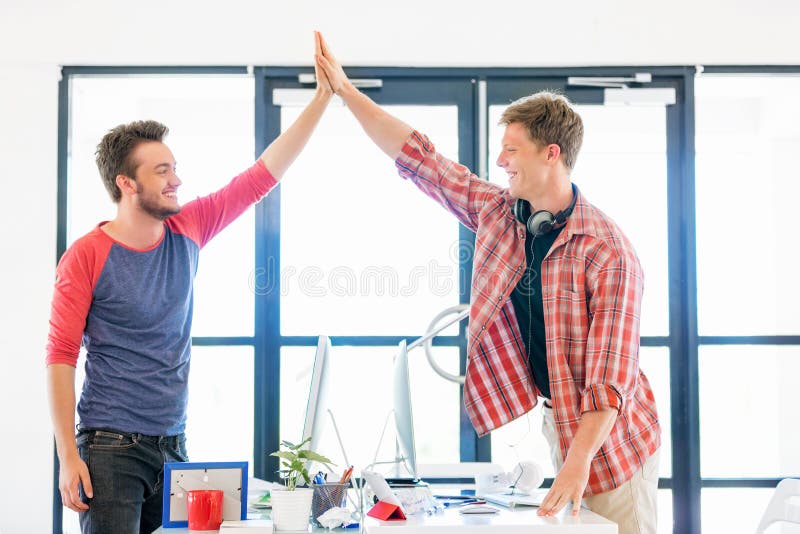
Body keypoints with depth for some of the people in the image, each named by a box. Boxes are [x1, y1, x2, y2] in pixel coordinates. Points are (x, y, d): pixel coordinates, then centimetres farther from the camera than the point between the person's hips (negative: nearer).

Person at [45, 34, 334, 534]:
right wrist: (69, 456, -15)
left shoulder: (188, 230, 4)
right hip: (111, 448, -5)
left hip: (173, 444, 5)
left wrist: (324, 97, 0)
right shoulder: (86, 257, -9)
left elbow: (264, 173, 5)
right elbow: (61, 357, -9)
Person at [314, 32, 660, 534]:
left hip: (610, 435, -6)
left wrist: (579, 460, -34)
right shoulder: (495, 213, -1)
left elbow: (611, 371, -25)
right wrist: (345, 89, 4)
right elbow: (418, 158, 5)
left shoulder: (607, 251, -21)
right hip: (555, 422, 6)